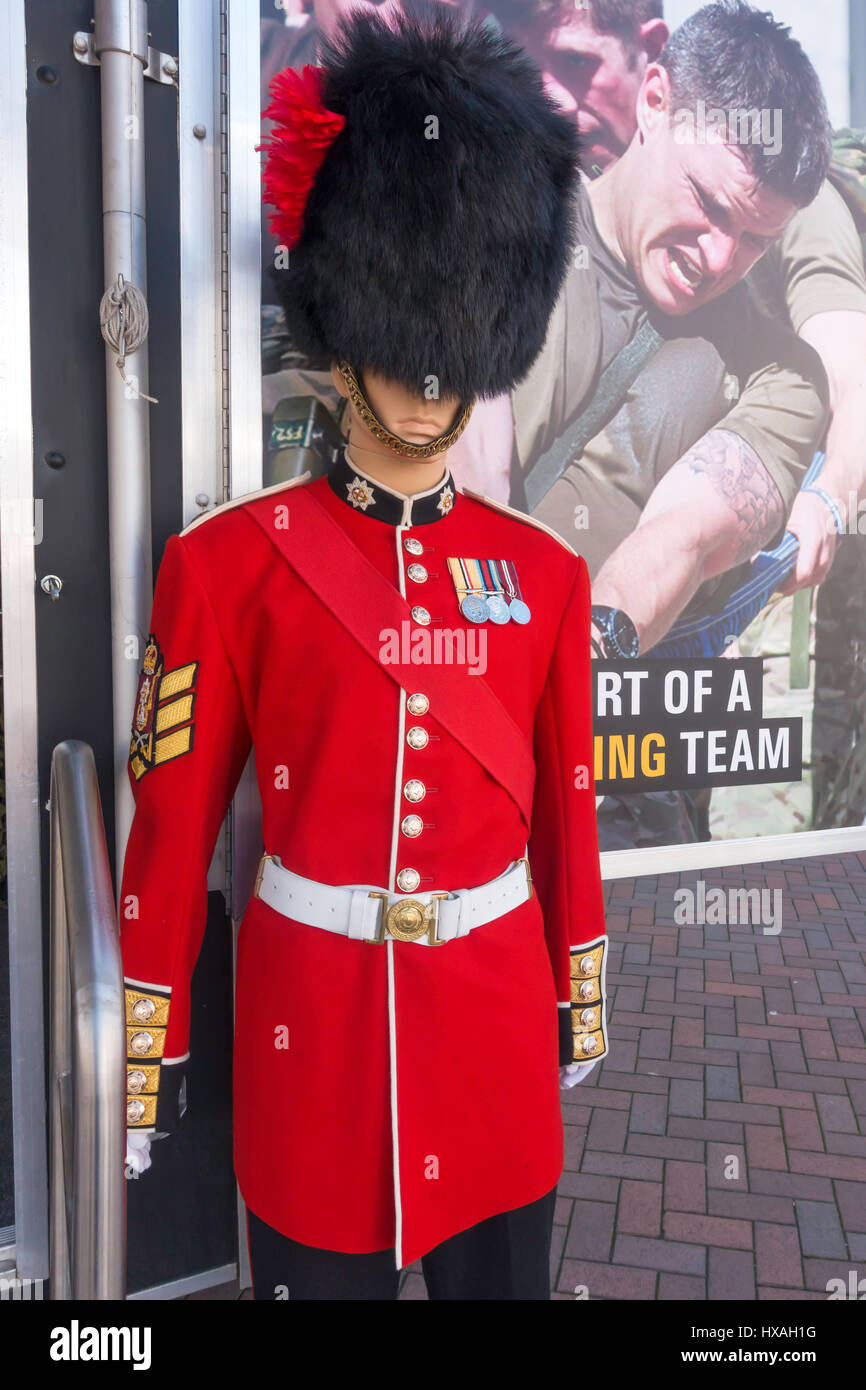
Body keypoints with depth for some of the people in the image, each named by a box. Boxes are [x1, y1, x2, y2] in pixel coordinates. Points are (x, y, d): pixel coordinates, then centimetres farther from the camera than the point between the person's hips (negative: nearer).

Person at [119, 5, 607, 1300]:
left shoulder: (543, 571, 1)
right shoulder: (232, 560, -7)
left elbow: (566, 804, 6)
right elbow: (175, 815, -5)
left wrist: (582, 995, 12)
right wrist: (151, 1035, 0)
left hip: (495, 1012, 3)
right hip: (311, 1015, -2)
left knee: (504, 1277, 20)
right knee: (315, 1276, 18)